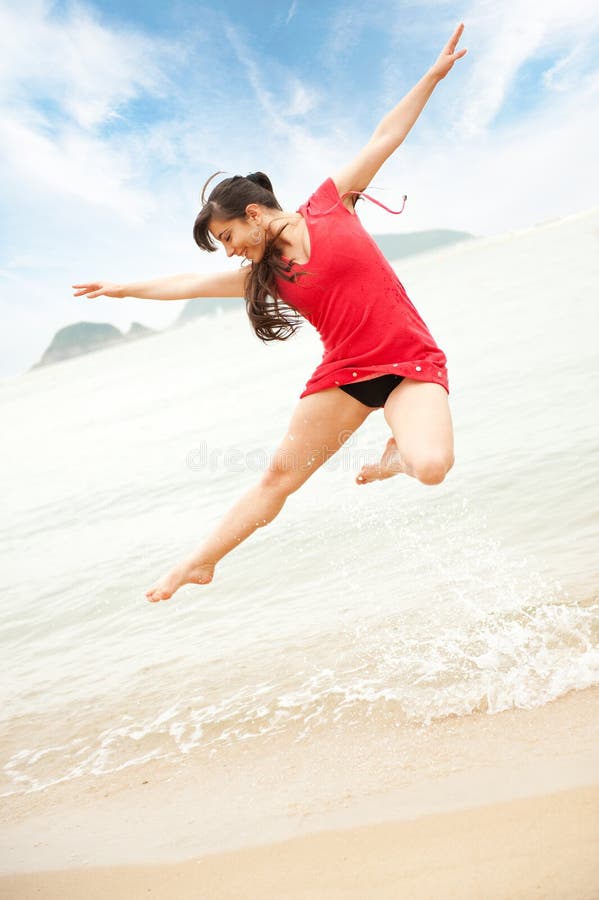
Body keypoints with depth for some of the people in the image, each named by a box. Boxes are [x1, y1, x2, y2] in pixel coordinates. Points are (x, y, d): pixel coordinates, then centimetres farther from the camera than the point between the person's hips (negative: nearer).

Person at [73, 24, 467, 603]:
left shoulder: (330, 204, -3)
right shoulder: (263, 274, 8)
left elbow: (386, 137, 1)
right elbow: (190, 284, 18)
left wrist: (434, 74, 1)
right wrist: (126, 288, 26)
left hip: (409, 361, -4)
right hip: (344, 369, 4)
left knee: (430, 466, -29)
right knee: (280, 474, 4)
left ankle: (397, 453, 6)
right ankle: (202, 562, 15)